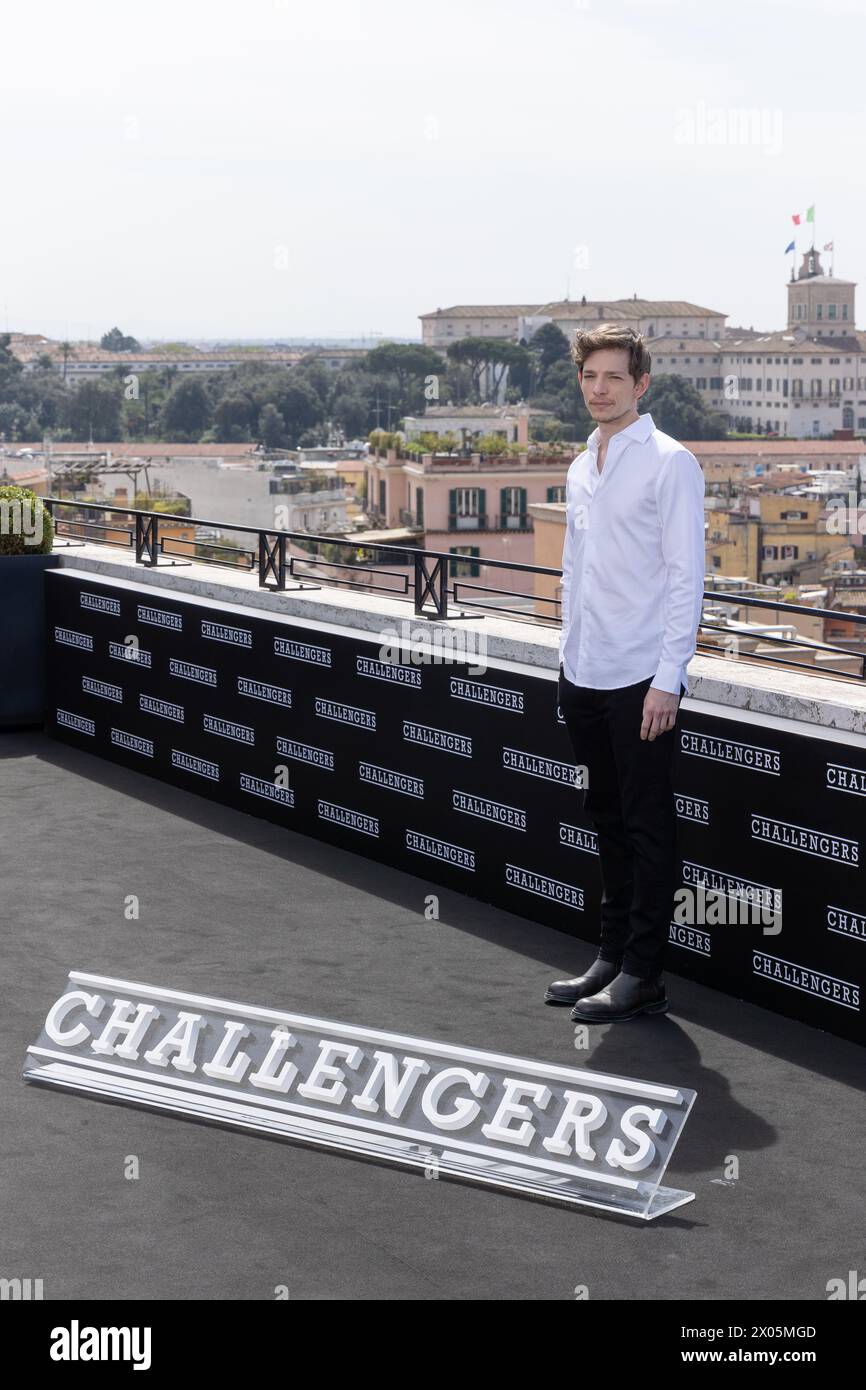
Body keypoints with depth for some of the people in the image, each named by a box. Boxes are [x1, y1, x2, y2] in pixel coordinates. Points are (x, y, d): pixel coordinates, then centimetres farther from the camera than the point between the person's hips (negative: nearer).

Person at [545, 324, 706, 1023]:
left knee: (647, 827, 0)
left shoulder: (668, 463, -9)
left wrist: (668, 678, -17)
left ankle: (643, 975, 7)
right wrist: (570, 660, 17)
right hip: (584, 676, 8)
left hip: (642, 679, -7)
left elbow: (686, 576, -13)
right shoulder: (581, 469, 14)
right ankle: (613, 955, 26)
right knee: (608, 821, 15)